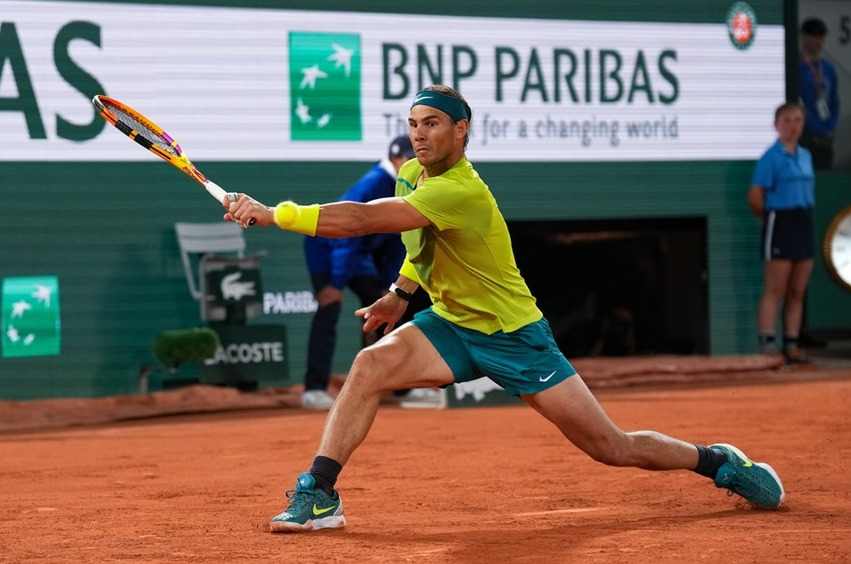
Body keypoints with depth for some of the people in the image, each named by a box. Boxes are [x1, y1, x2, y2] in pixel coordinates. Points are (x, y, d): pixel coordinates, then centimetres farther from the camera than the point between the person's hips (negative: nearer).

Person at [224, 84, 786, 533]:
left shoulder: (461, 191, -30)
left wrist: (273, 213, -38)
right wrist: (400, 293, 8)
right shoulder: (412, 174, -2)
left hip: (514, 334, -7)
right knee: (371, 364, -23)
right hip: (451, 325, 7)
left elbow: (362, 219, -38)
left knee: (613, 448, -4)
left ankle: (719, 462, 19)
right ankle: (318, 495, -22)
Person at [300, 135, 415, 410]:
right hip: (325, 246, -9)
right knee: (330, 307, -21)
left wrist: (390, 285, 3)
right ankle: (314, 389, -26)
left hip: (359, 253, 9)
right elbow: (347, 234, -31)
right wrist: (336, 283, -33)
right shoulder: (372, 185, -29)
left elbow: (396, 242, 7)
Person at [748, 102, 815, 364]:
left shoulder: (805, 156, 13)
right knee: (775, 291, -8)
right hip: (780, 224, -7)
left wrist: (805, 215, 9)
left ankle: (792, 345, 13)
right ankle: (767, 344, -7)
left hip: (804, 224, 7)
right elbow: (754, 196, -12)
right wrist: (771, 216, 1)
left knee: (797, 293, 8)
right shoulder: (771, 158, -9)